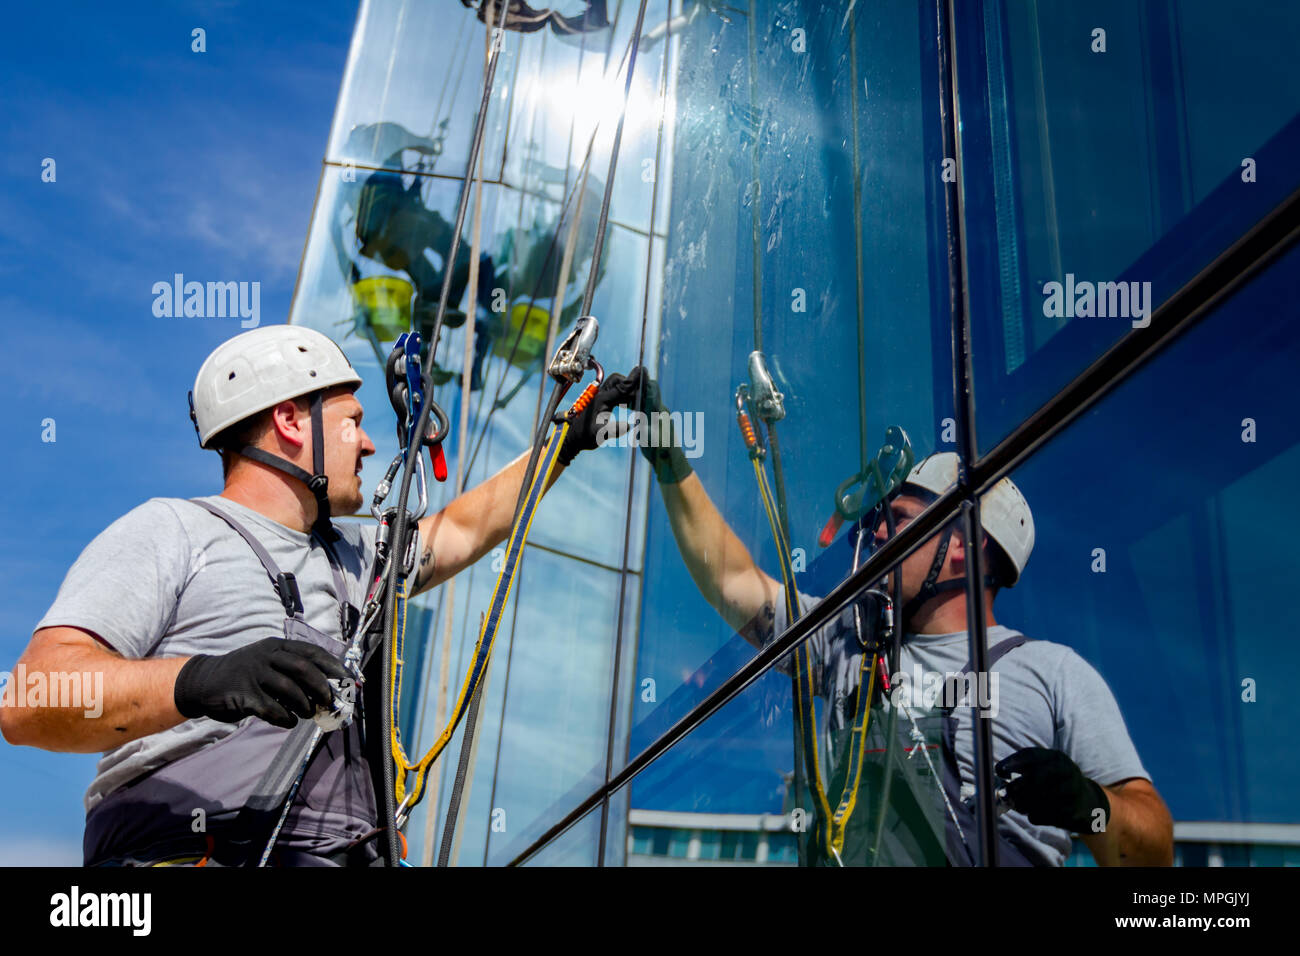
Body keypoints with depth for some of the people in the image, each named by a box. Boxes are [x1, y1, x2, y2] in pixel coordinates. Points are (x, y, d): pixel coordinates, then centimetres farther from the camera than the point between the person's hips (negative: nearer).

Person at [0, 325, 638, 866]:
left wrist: (565, 443, 42)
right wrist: (200, 682, -27)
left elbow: (461, 530, 38)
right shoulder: (172, 531, 1)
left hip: (346, 854, 7)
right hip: (188, 851, -7)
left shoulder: (351, 553, 24)